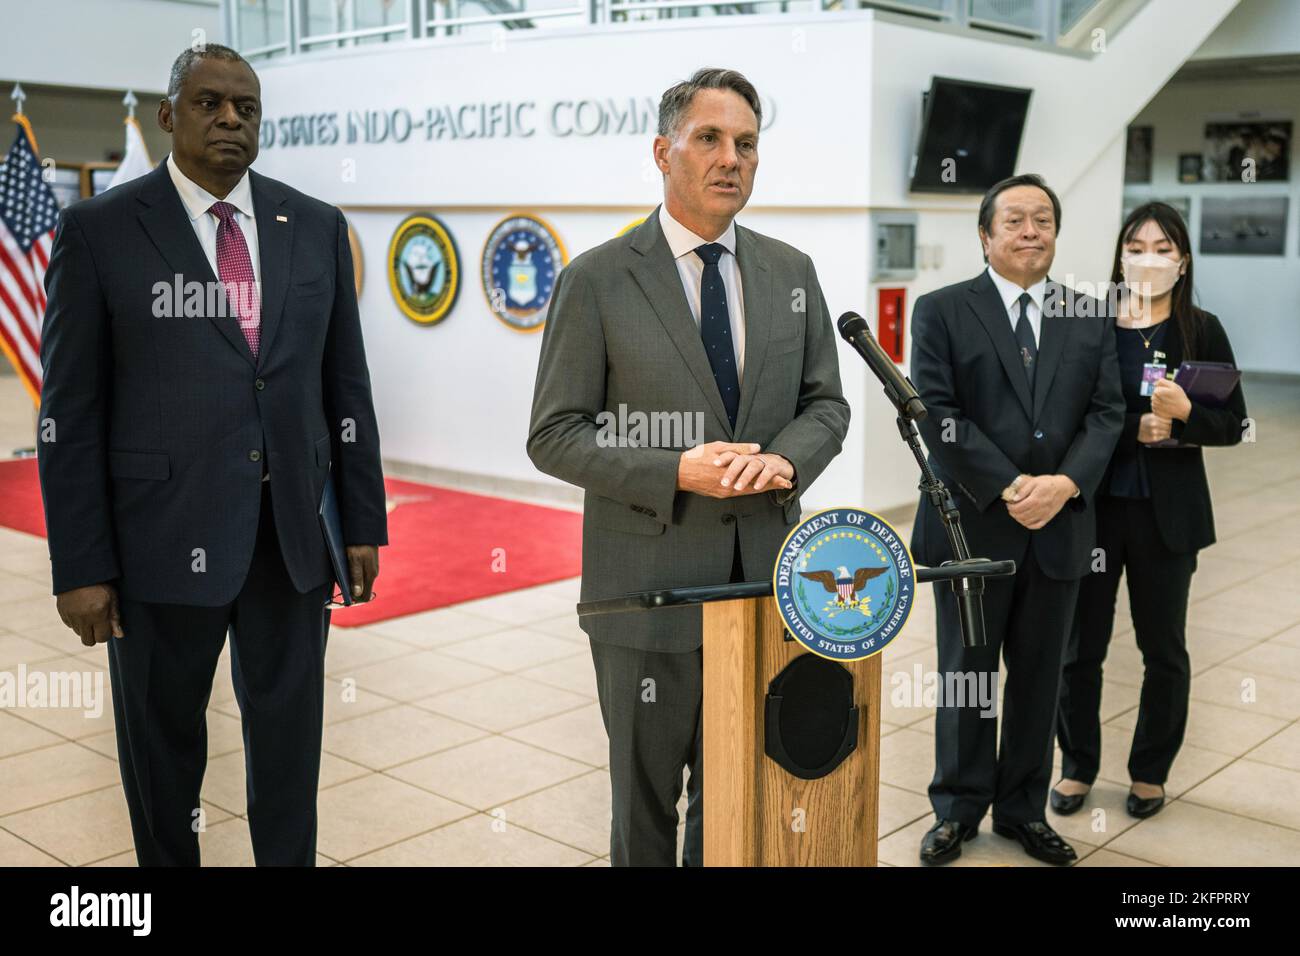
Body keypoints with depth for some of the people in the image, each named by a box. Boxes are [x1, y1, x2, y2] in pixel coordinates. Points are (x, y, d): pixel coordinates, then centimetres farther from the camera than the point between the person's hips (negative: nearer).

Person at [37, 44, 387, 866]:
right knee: (164, 744, 13)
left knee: (289, 738, 12)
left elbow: (346, 387, 9)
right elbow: (71, 413, -5)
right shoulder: (101, 230, -3)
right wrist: (81, 567, -8)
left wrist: (364, 522, 6)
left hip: (295, 535, 3)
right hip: (164, 537, -2)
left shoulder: (317, 227, 6)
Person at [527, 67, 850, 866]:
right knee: (646, 794, 13)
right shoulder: (597, 280, -7)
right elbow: (554, 436, -8)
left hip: (764, 580, 4)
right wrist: (676, 472, -21)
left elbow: (826, 403, 9)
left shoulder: (793, 273, 6)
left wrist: (784, 460, -14)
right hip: (649, 583, -3)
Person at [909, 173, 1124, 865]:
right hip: (972, 524, -3)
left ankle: (1024, 809, 26)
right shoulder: (942, 311, -1)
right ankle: (958, 809, 22)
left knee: (1039, 676, 11)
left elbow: (1106, 412, 4)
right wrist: (1009, 488, -16)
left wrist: (1066, 482, -14)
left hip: (1060, 524, 3)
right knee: (966, 672, 8)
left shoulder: (1089, 318, 10)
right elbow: (937, 413, -10)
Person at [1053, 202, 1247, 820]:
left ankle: (1150, 771, 30)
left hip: (1165, 514, 1)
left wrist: (1184, 414, -18)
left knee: (1163, 650, 12)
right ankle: (1077, 766, 26)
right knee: (1079, 646, 9)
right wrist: (1134, 428, -18)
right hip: (1091, 507, 0)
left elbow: (1233, 424, 0)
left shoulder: (1201, 331, -1)